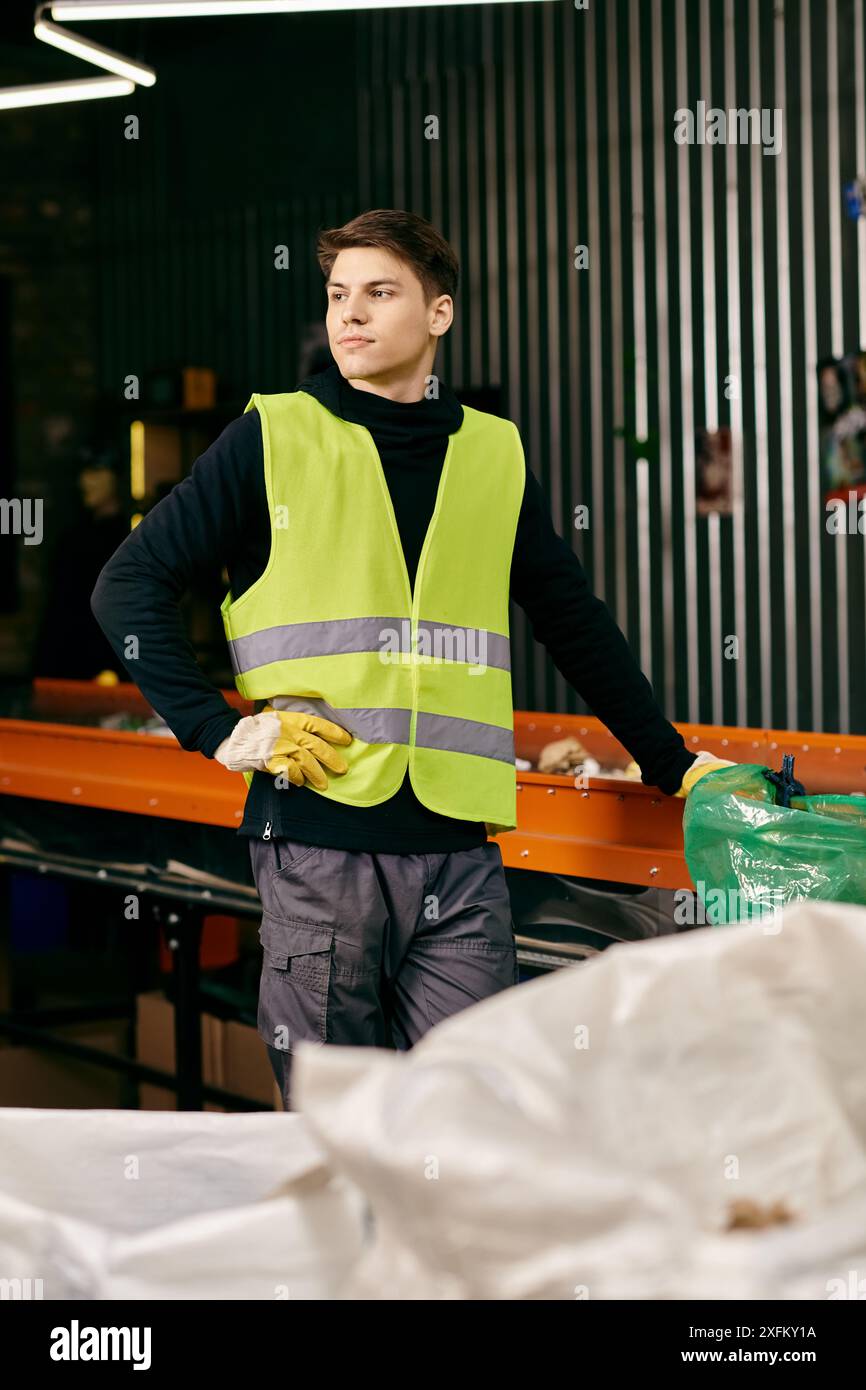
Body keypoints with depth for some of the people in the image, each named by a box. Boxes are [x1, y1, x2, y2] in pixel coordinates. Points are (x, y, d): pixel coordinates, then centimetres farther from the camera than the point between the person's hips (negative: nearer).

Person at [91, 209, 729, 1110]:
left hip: (459, 844, 3)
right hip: (317, 834, -2)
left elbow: (575, 624, 23)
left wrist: (673, 764, 23)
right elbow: (129, 587, 4)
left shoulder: (495, 455, 14)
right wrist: (217, 731, -5)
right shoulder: (274, 437, 4)